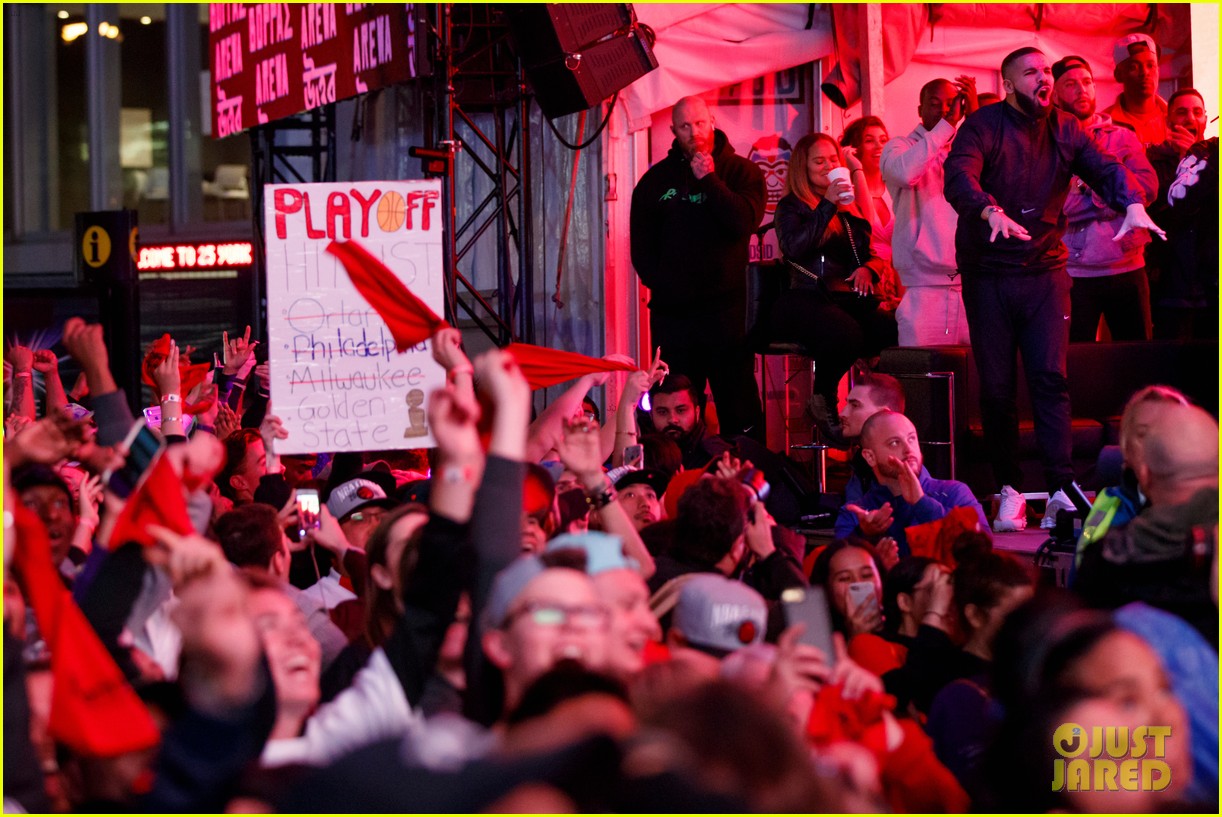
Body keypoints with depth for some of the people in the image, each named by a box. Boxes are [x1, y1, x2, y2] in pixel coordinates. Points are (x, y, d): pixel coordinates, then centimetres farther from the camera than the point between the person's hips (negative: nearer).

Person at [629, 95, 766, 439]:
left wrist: (709, 180, -11)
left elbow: (744, 222, -11)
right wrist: (659, 283, 1)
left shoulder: (741, 172, 5)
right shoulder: (656, 179, 13)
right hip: (672, 311, 3)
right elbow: (641, 243, 14)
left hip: (725, 307, -3)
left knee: (738, 404, -6)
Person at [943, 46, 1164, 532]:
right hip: (988, 270, -2)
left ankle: (1061, 488, -14)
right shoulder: (983, 127, -7)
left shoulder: (1063, 131, 6)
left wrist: (1132, 204, -27)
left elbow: (1104, 168, -5)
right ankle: (1009, 489, 10)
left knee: (1051, 376, -10)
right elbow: (959, 177, -24)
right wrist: (991, 210, -44)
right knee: (996, 386, 0)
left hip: (1045, 270, 2)